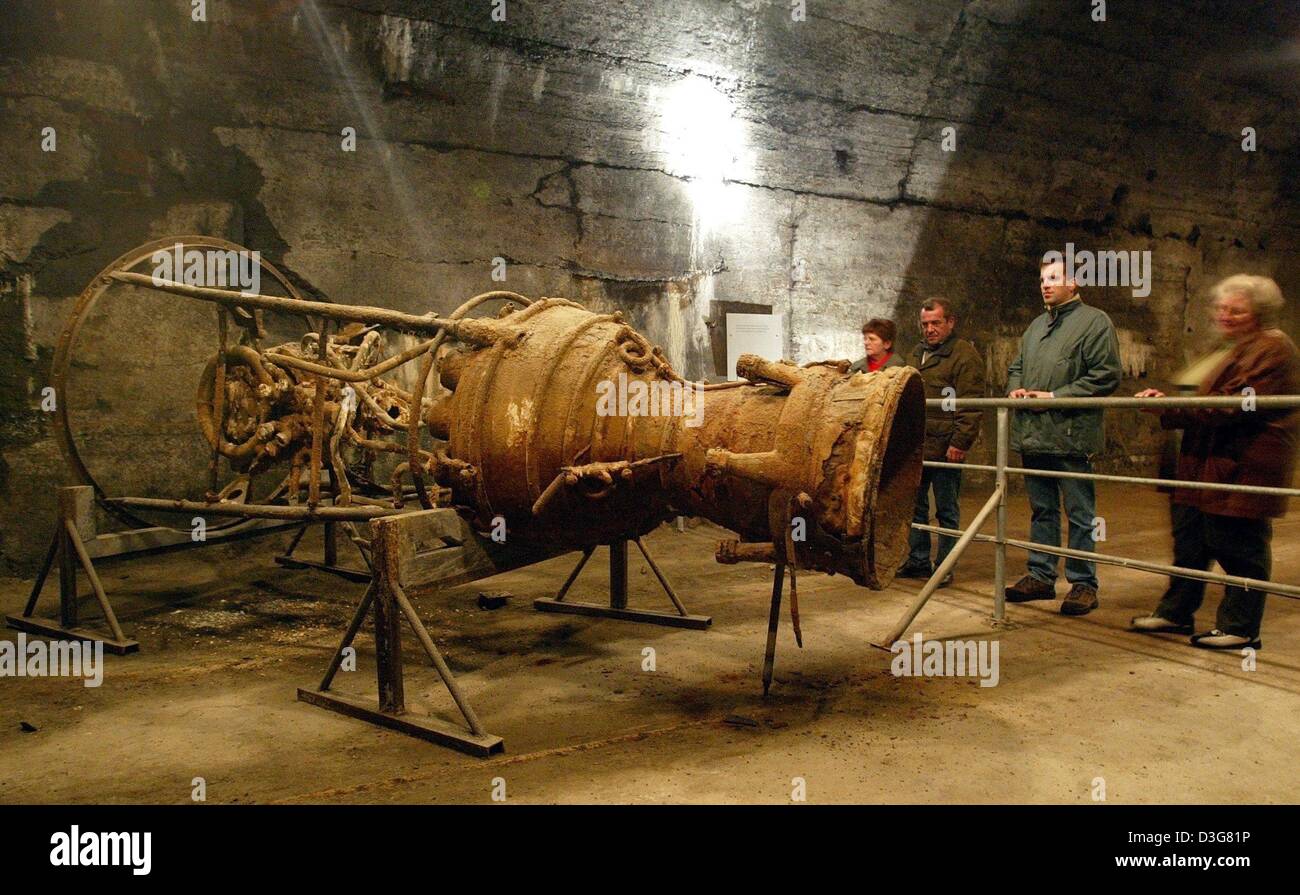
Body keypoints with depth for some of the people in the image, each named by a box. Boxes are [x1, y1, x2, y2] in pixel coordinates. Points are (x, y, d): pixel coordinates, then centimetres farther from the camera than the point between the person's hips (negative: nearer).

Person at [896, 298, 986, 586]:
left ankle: (944, 567, 11)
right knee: (915, 507, 13)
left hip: (945, 449, -7)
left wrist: (960, 443, -19)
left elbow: (970, 405, -14)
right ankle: (918, 562, 23)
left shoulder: (965, 355, -7)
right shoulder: (917, 353, 19)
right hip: (915, 447, 8)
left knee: (947, 511, 3)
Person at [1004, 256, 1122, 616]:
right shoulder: (1036, 325, 20)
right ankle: (1041, 575, 22)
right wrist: (1015, 388, 5)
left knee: (1080, 514, 1)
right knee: (1041, 510, 14)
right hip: (1032, 435, 7)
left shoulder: (1094, 322, -4)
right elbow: (1016, 366, 28)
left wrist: (1057, 396, -16)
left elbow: (1106, 375, -12)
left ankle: (1083, 583, 9)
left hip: (1071, 437, -7)